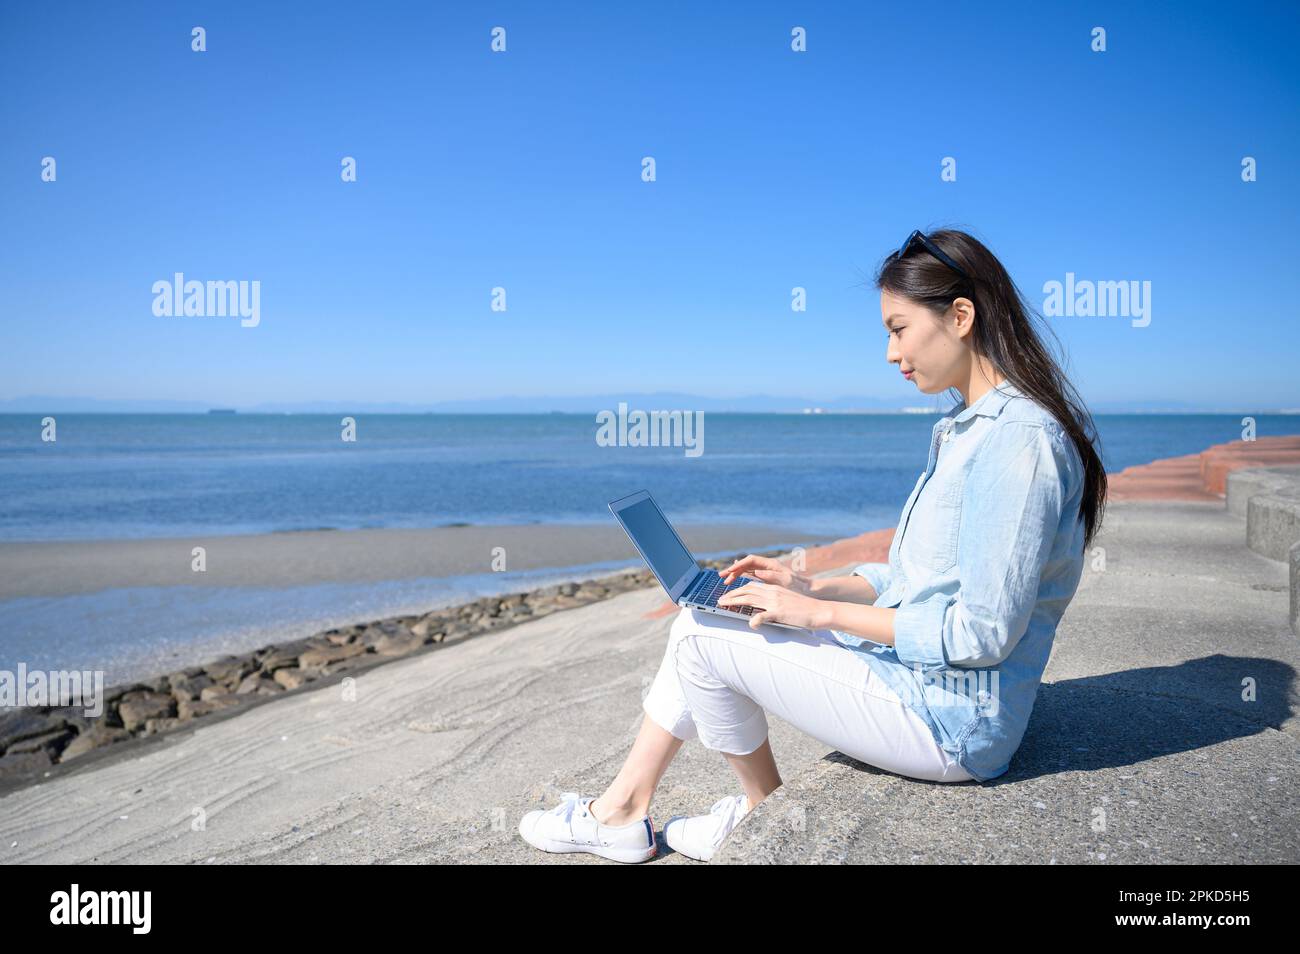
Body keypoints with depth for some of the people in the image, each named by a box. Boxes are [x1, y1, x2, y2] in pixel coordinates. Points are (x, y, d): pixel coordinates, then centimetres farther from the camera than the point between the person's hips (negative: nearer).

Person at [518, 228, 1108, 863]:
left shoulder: (1018, 438, -21)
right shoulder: (968, 428, 12)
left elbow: (983, 632, -24)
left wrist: (821, 612, -18)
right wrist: (812, 587, 6)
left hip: (951, 720, -10)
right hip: (920, 678, 10)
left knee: (705, 640, -8)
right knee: (700, 621, 5)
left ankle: (766, 811, 16)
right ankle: (621, 812, 16)